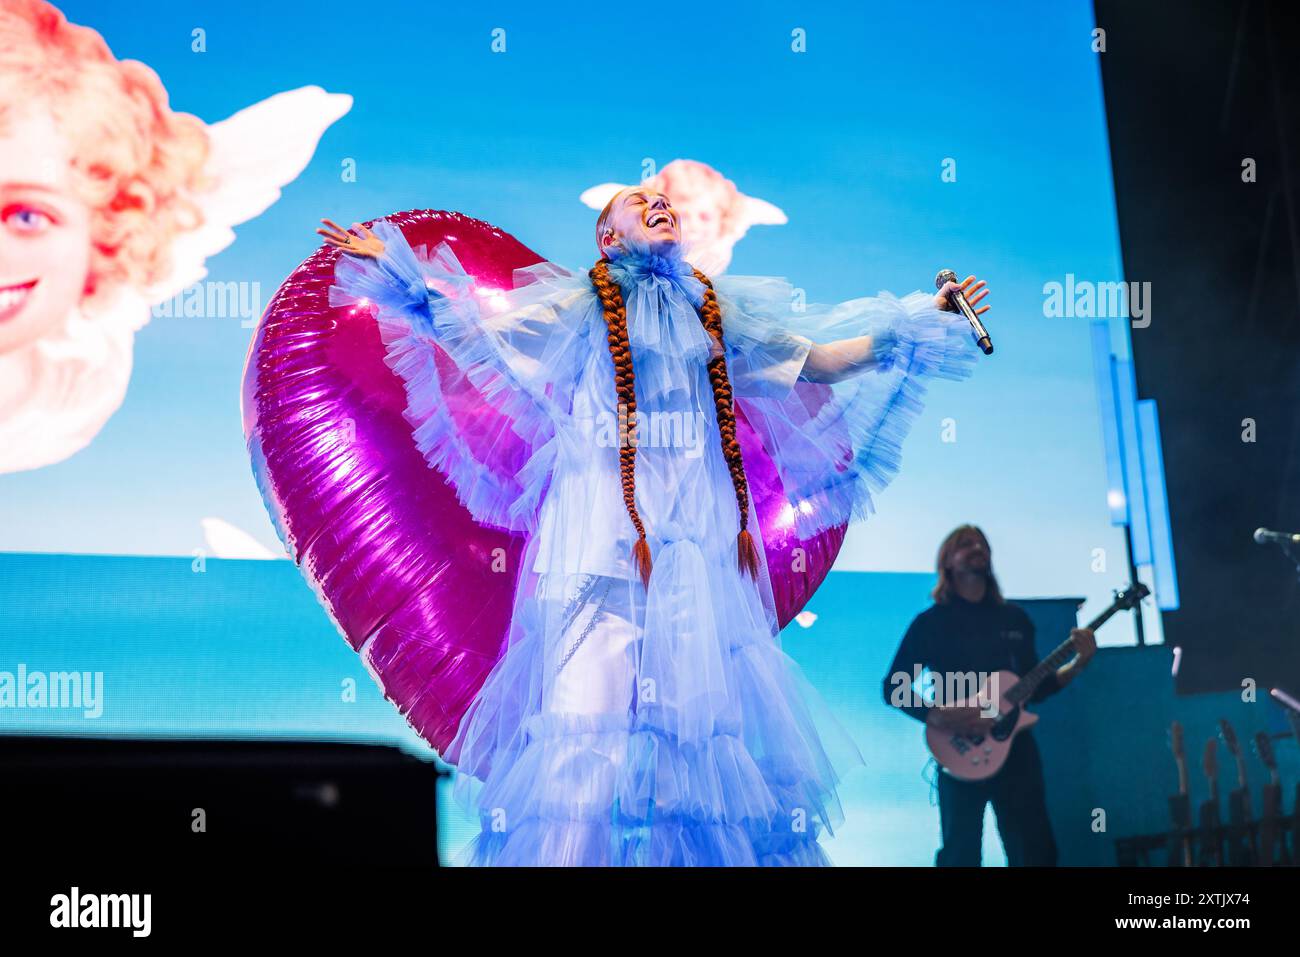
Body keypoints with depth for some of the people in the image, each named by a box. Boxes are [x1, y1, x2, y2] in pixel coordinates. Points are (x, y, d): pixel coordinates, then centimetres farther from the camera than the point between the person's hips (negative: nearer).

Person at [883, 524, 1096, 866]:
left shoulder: (1015, 618, 14)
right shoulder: (931, 622, 1)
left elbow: (1034, 688, 16)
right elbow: (893, 687, -2)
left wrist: (1077, 664, 0)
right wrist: (939, 716, -17)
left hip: (1016, 750, 4)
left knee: (1036, 852, 3)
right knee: (960, 856, -2)